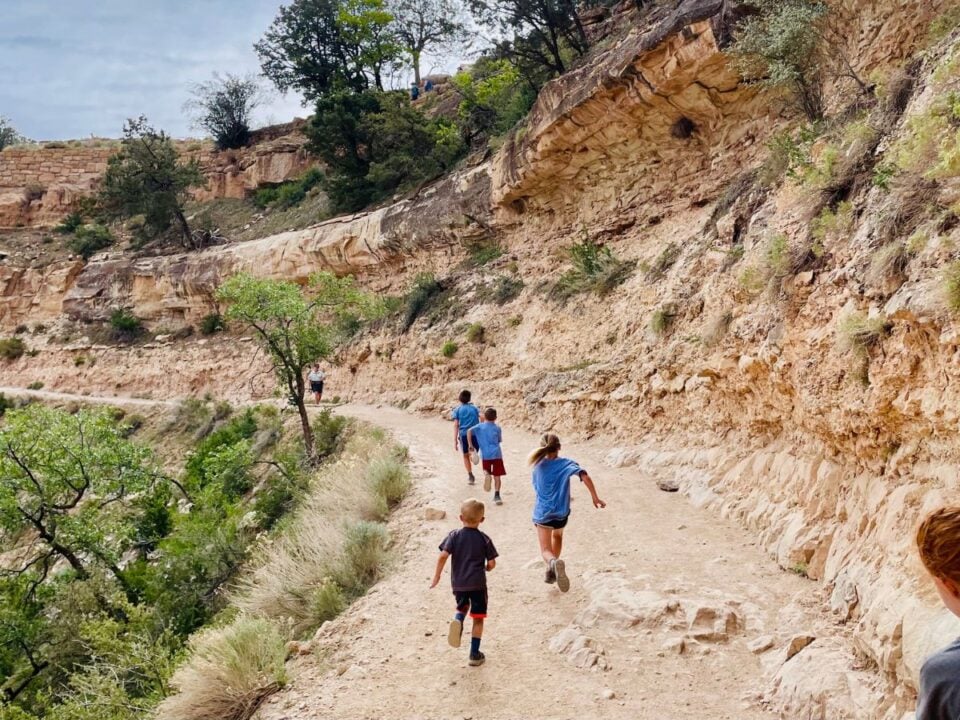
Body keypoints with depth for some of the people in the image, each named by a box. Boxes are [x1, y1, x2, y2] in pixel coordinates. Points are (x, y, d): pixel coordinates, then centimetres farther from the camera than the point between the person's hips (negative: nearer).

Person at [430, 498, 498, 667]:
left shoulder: (454, 535, -1)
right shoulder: (484, 539, -3)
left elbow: (443, 556, -11)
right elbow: (492, 563, -4)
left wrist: (437, 576, -1)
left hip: (458, 583, 2)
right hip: (477, 583, -2)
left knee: (462, 606, 27)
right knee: (478, 618, 9)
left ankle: (457, 620, -7)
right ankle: (474, 654, 10)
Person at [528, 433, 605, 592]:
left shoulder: (538, 467, -2)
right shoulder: (566, 464, -8)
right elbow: (585, 476, -24)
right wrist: (595, 497, -20)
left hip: (542, 513, -1)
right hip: (561, 514, 1)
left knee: (546, 550, 3)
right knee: (557, 535, 33)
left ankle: (553, 562, -31)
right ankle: (552, 569, 32)